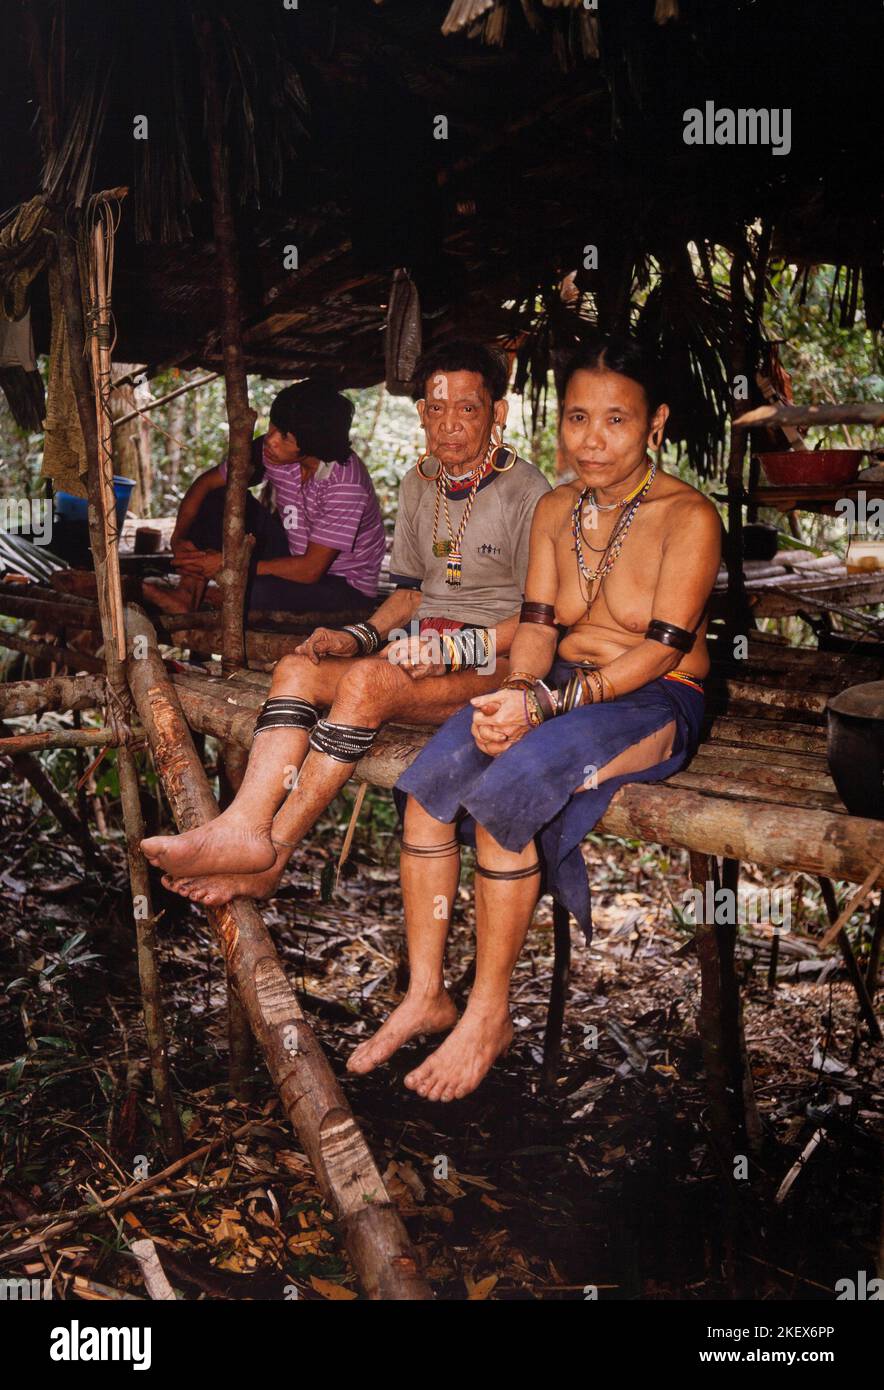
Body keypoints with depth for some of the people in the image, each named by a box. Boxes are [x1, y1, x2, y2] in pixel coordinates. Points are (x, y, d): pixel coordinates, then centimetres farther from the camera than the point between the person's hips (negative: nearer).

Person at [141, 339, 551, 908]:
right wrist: (360, 636, 0)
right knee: (298, 668, -18)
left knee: (366, 681, -33)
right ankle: (246, 824, -35)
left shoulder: (526, 492, -8)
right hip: (423, 643, 7)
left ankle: (272, 853, -27)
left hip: (495, 662, -7)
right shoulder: (419, 483, 14)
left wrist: (454, 648, -20)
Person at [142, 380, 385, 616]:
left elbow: (310, 570, -28)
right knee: (220, 496, -6)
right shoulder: (270, 450, -12)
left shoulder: (345, 485, -30)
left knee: (249, 590, -34)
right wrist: (179, 539, -16)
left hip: (346, 589, -6)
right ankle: (187, 596, -11)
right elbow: (206, 482, -1)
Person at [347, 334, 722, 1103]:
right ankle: (424, 994, -6)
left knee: (504, 791, -31)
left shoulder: (688, 516, -11)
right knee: (425, 785, -21)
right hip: (556, 690, 6)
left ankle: (489, 1014, -13)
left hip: (653, 703, -5)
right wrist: (520, 689, -20)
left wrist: (546, 702, -28)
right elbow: (538, 625, 3)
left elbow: (661, 649, -17)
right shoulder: (555, 510, 8)